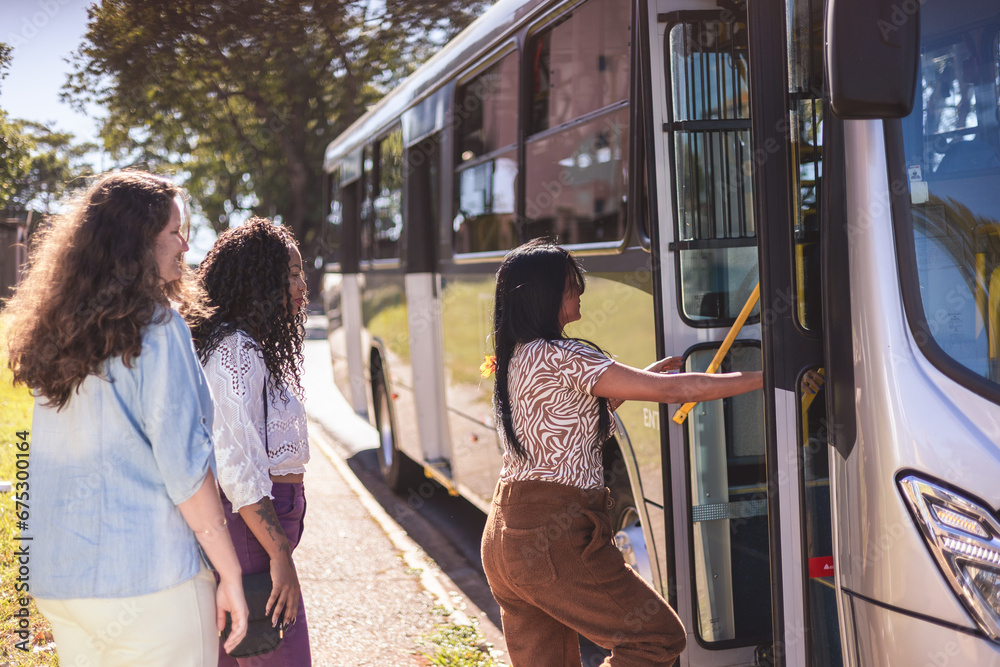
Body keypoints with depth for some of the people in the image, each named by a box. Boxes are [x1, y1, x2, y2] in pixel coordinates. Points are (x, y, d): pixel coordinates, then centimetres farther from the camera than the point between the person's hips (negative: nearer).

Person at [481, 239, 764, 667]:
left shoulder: (515, 358, 13)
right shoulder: (561, 358, -15)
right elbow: (672, 390, -16)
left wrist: (637, 380, 18)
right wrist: (766, 378, -10)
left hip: (502, 535, 9)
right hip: (553, 537, -9)